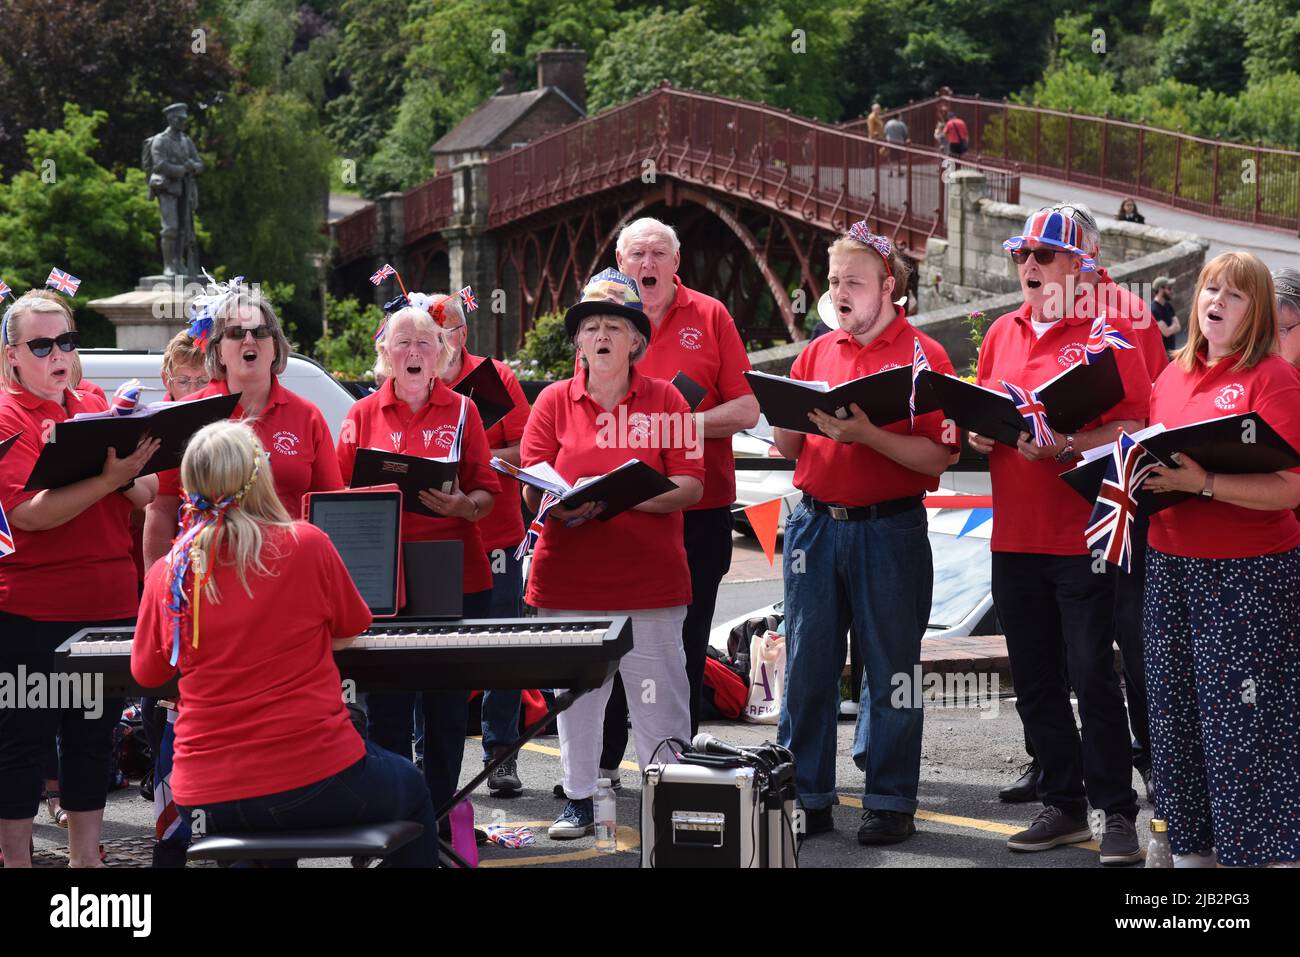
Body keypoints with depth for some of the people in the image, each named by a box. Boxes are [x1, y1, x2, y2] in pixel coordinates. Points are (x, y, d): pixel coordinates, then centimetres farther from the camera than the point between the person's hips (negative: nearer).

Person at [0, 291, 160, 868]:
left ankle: (86, 858, 23)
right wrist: (108, 478, -28)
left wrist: (131, 470, -12)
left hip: (109, 604, 6)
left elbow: (146, 495, 11)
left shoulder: (96, 408, 11)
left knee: (94, 735, 13)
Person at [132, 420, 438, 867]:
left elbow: (146, 673, 10)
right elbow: (348, 631, 6)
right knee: (411, 789, 28)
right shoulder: (307, 545, -10)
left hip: (208, 801, 3)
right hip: (318, 784, -3)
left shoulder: (168, 573, -4)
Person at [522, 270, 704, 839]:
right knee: (574, 694, 8)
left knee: (659, 698, 0)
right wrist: (562, 504, -17)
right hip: (568, 577, 2)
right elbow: (532, 490, 5)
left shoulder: (665, 401, 3)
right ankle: (578, 801, 19)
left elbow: (690, 487, -3)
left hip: (649, 579, -2)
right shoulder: (554, 401, 7)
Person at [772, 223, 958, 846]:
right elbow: (789, 449, 14)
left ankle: (890, 801, 12)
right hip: (815, 524, 4)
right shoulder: (817, 353, 11)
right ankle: (805, 798, 15)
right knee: (807, 664, 6)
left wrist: (865, 434, -22)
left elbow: (940, 456, -12)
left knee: (890, 669, 3)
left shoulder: (923, 355, -3)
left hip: (890, 530, -4)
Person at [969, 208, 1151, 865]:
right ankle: (1063, 804, 21)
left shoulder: (1107, 330, -5)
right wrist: (980, 433, -3)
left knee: (1092, 675, -4)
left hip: (1082, 533, -6)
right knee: (1035, 680, 10)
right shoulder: (1002, 334, 12)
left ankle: (1116, 811, 6)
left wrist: (1065, 446, -23)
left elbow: (1133, 427, -11)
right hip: (1014, 535, 6)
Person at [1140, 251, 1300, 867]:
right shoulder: (1174, 375, 12)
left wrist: (1203, 483, -25)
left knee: (1242, 719, -5)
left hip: (1250, 571, -6)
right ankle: (1191, 845, 21)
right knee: (1176, 711, 10)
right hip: (1171, 563, 7)